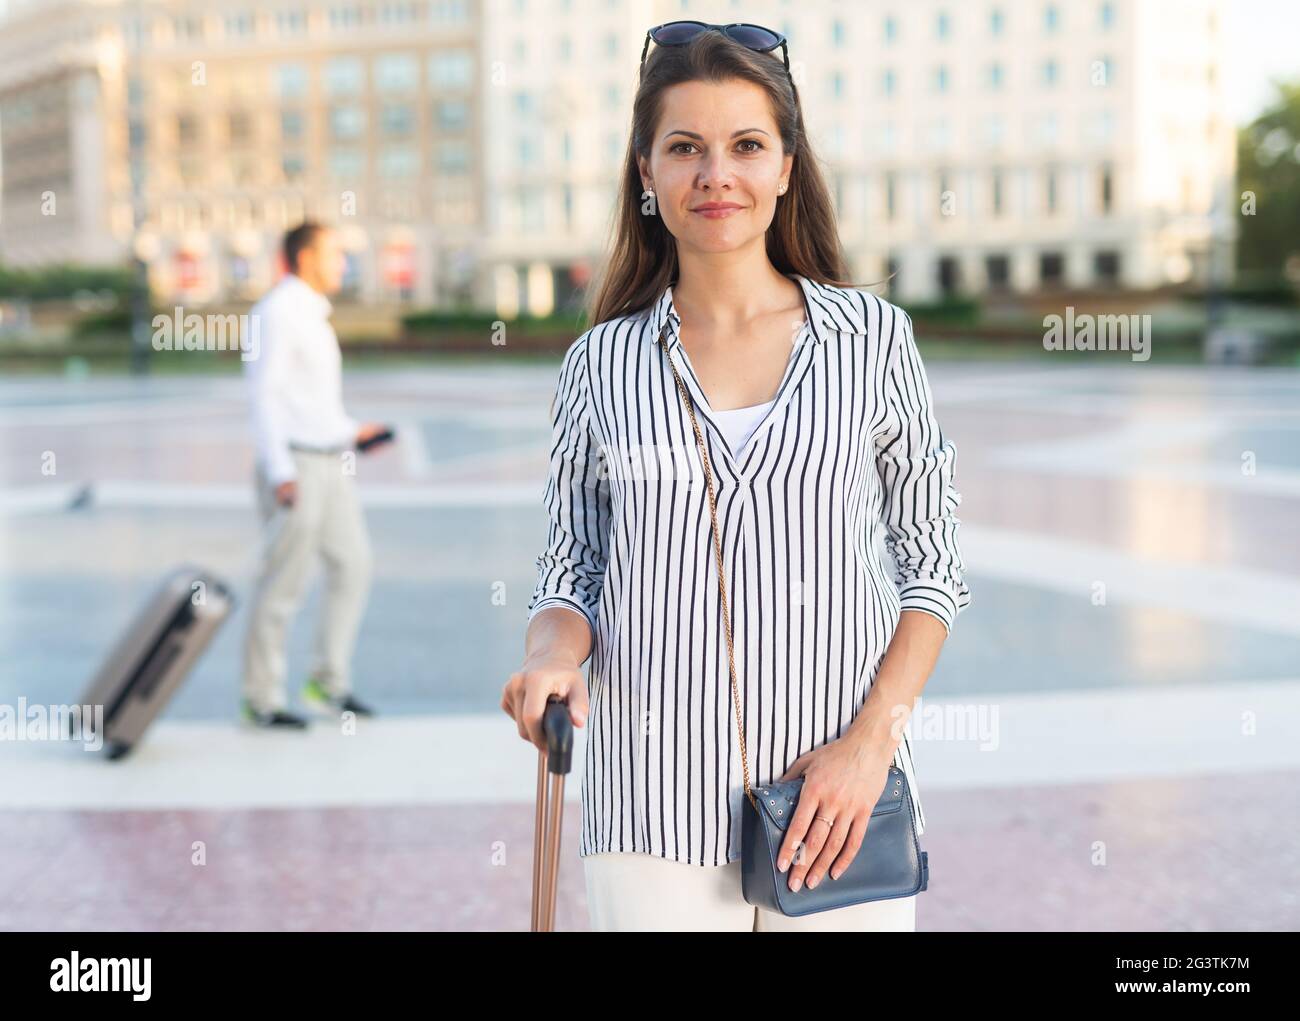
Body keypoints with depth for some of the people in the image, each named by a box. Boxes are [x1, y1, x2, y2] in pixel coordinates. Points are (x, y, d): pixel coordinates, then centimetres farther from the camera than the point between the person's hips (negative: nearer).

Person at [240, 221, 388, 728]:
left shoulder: (310, 315, 17)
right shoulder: (276, 311, -13)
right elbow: (264, 394, -18)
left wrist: (348, 431, 24)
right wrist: (279, 472, -24)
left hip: (330, 463, 9)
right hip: (295, 466, -9)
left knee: (352, 566, 7)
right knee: (283, 583, -3)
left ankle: (328, 683, 16)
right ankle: (261, 700, 7)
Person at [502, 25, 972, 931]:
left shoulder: (874, 338, 1)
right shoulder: (602, 364, 3)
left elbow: (934, 562, 4)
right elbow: (573, 575, 8)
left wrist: (872, 737, -8)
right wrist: (552, 657, -13)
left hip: (841, 795, 0)